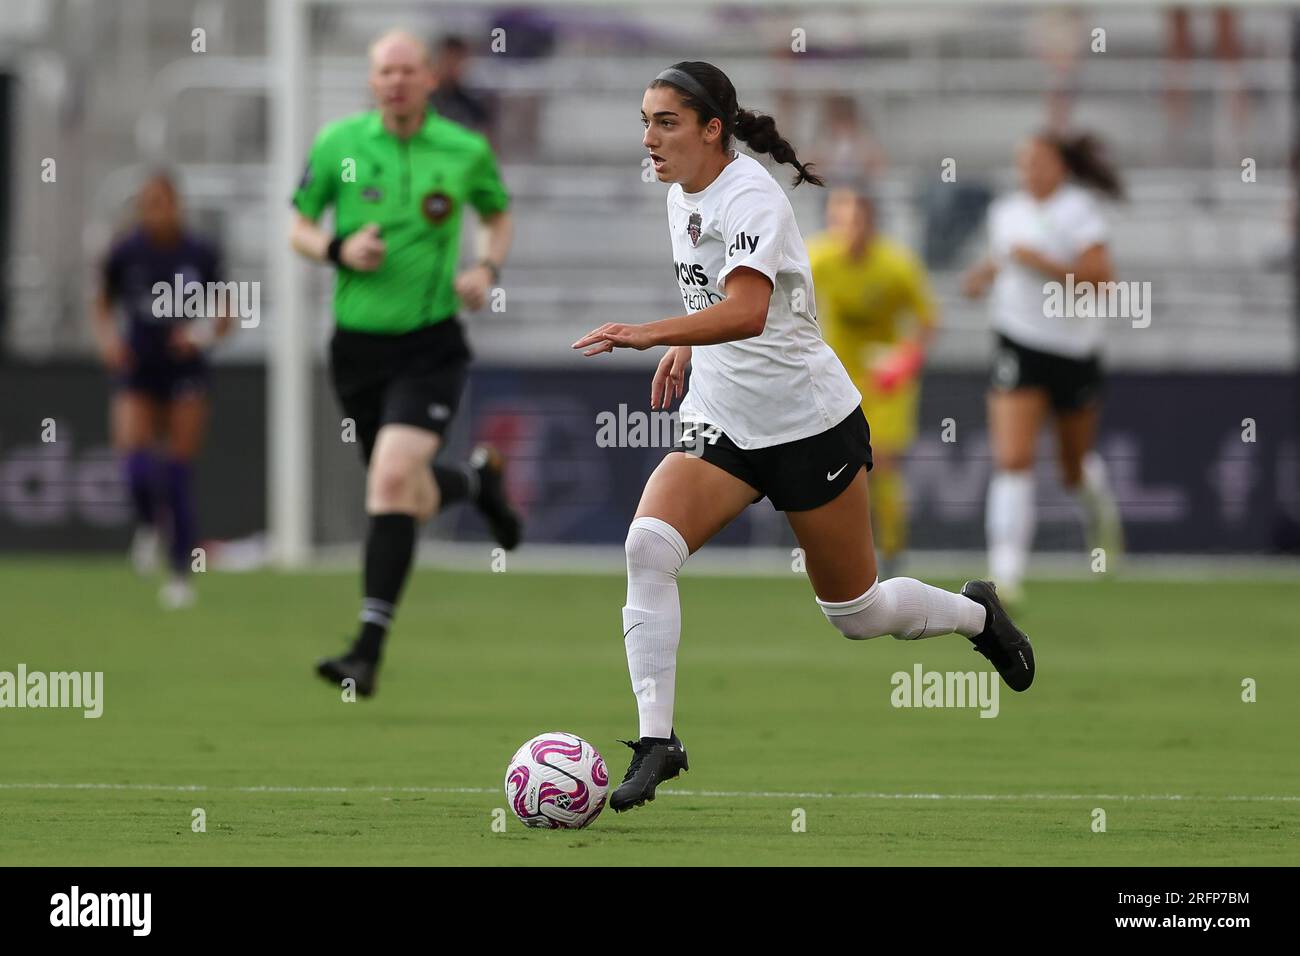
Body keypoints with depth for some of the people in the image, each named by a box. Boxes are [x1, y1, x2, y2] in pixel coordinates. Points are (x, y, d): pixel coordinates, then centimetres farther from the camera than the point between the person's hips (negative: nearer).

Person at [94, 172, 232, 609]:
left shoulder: (201, 254, -3)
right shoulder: (125, 253, -2)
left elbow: (223, 317, 5)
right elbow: (103, 306, 12)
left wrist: (202, 332, -15)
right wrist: (107, 338, -7)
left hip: (185, 372, -1)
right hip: (137, 374, 1)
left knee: (178, 475, -4)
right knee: (136, 465, -16)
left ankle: (181, 574, 8)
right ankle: (149, 524, 19)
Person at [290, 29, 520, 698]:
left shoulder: (465, 152, -2)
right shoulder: (339, 145, -2)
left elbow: (497, 215, 16)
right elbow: (299, 228, 7)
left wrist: (487, 270, -3)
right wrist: (338, 249, -15)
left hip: (430, 347, -3)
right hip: (358, 345, 3)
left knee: (392, 478, -22)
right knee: (415, 501, 11)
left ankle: (369, 649, -20)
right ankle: (476, 478, 49)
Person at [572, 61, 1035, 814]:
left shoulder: (750, 198, -22)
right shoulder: (684, 194, 3)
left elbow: (748, 311, -40)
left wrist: (651, 334, -53)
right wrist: (685, 347, 9)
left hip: (809, 425, -7)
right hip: (721, 422, 7)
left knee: (857, 613, 8)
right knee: (649, 546, -21)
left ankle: (977, 615, 40)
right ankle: (657, 742, -19)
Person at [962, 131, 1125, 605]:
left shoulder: (1077, 211, -10)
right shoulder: (1006, 211, 6)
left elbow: (1100, 275, -19)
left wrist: (1042, 263, -25)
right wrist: (986, 273, 6)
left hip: (1075, 350, -2)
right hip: (1019, 347, 2)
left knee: (1077, 467, 14)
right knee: (1012, 459, -16)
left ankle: (1098, 507, 51)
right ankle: (1006, 570, -19)